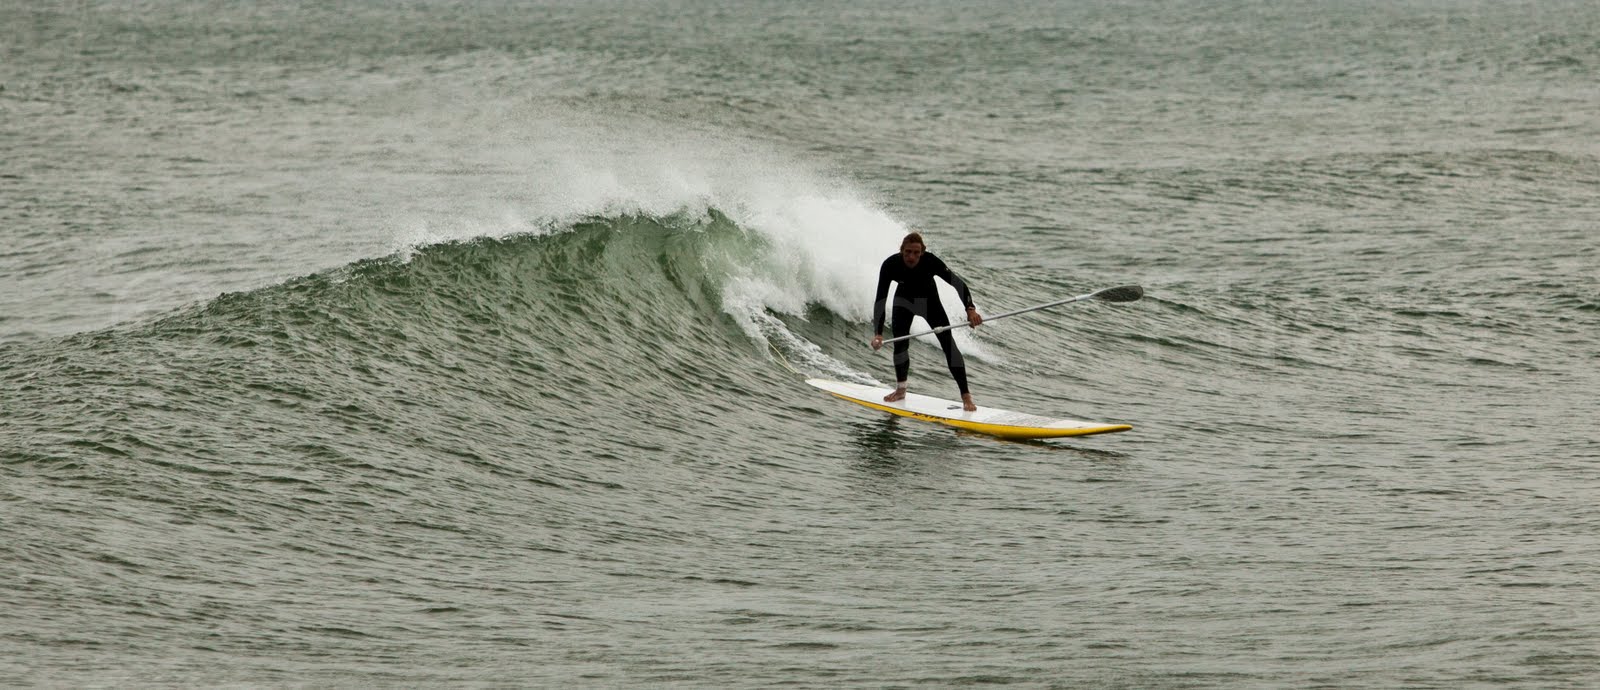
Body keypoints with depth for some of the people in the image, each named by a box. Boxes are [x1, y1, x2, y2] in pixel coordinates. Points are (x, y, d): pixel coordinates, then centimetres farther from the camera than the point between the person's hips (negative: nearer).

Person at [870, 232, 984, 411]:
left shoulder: (930, 261, -34)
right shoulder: (890, 265, -32)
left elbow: (958, 283, -33)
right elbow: (880, 300, -32)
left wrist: (970, 309, -48)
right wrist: (878, 333, -42)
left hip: (929, 301, -1)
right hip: (904, 300, 1)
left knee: (948, 343, -12)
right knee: (900, 342, -14)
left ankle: (966, 396, -11)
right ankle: (900, 389, 8)